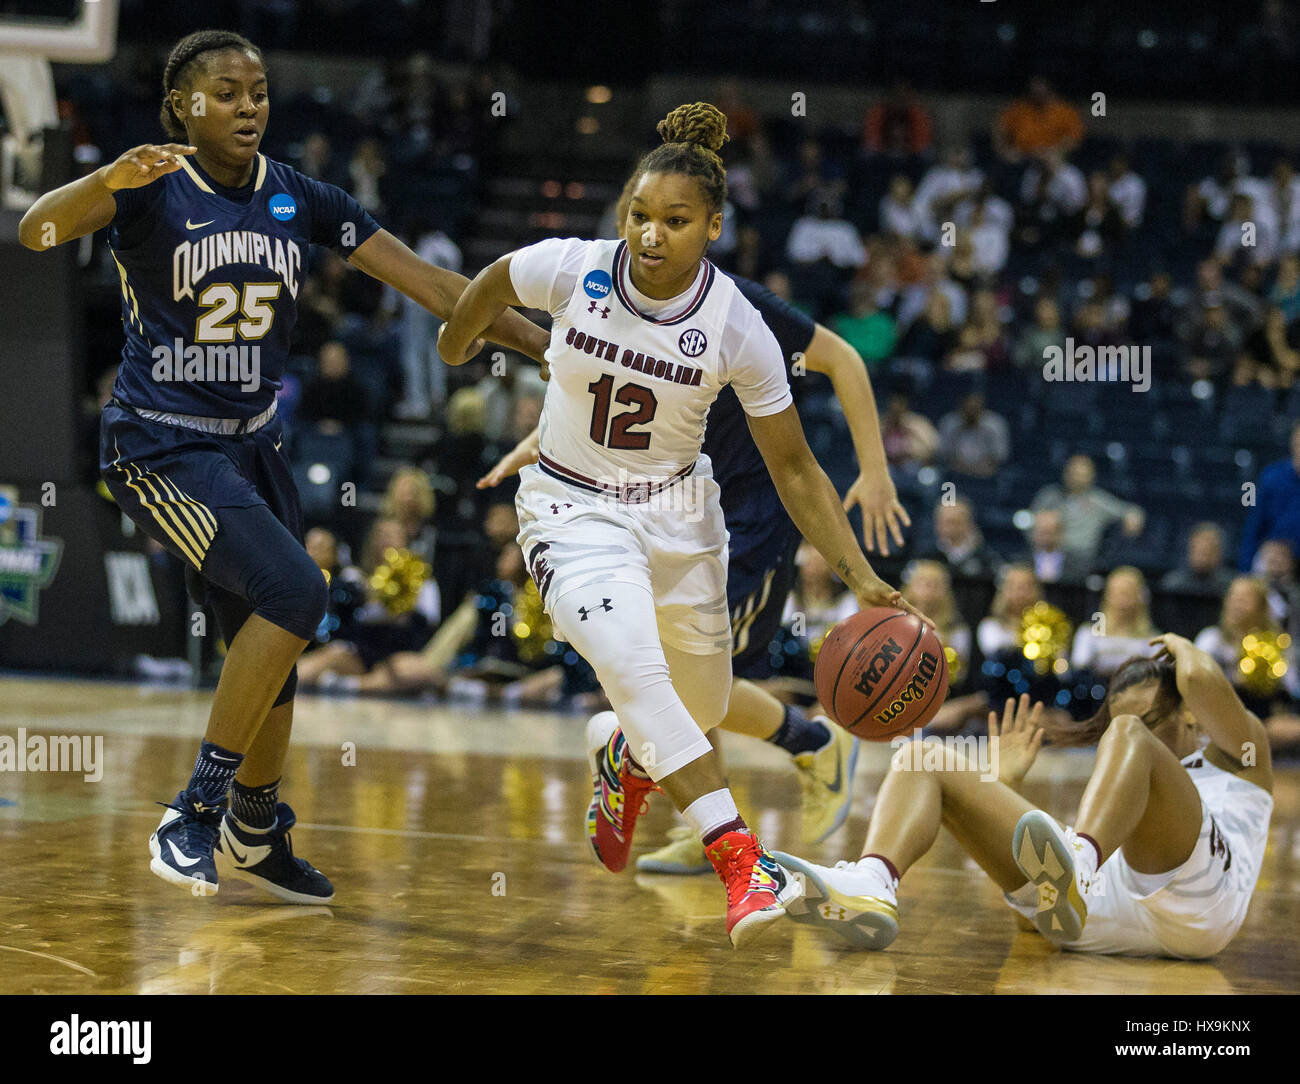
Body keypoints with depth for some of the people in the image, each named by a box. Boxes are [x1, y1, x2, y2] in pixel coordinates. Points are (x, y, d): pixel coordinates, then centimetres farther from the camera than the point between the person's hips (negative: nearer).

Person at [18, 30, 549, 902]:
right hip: (162, 446, -6)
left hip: (252, 443, 6)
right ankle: (198, 807, -13)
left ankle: (255, 832, 32)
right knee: (294, 591, -23)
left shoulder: (299, 200, 2)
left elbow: (425, 281, 0)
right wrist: (110, 180, -50)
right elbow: (38, 231, -30)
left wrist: (549, 347, -6)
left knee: (270, 647, 10)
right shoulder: (151, 189, -12)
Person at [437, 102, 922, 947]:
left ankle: (622, 753, 52)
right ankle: (741, 858, -31)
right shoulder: (572, 270, -19)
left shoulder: (738, 328, -18)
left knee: (700, 711, 14)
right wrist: (456, 342, 25)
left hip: (679, 514, 2)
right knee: (636, 669, -29)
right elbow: (494, 283, 6)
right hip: (574, 508, -2)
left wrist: (862, 577, -18)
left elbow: (794, 467, -10)